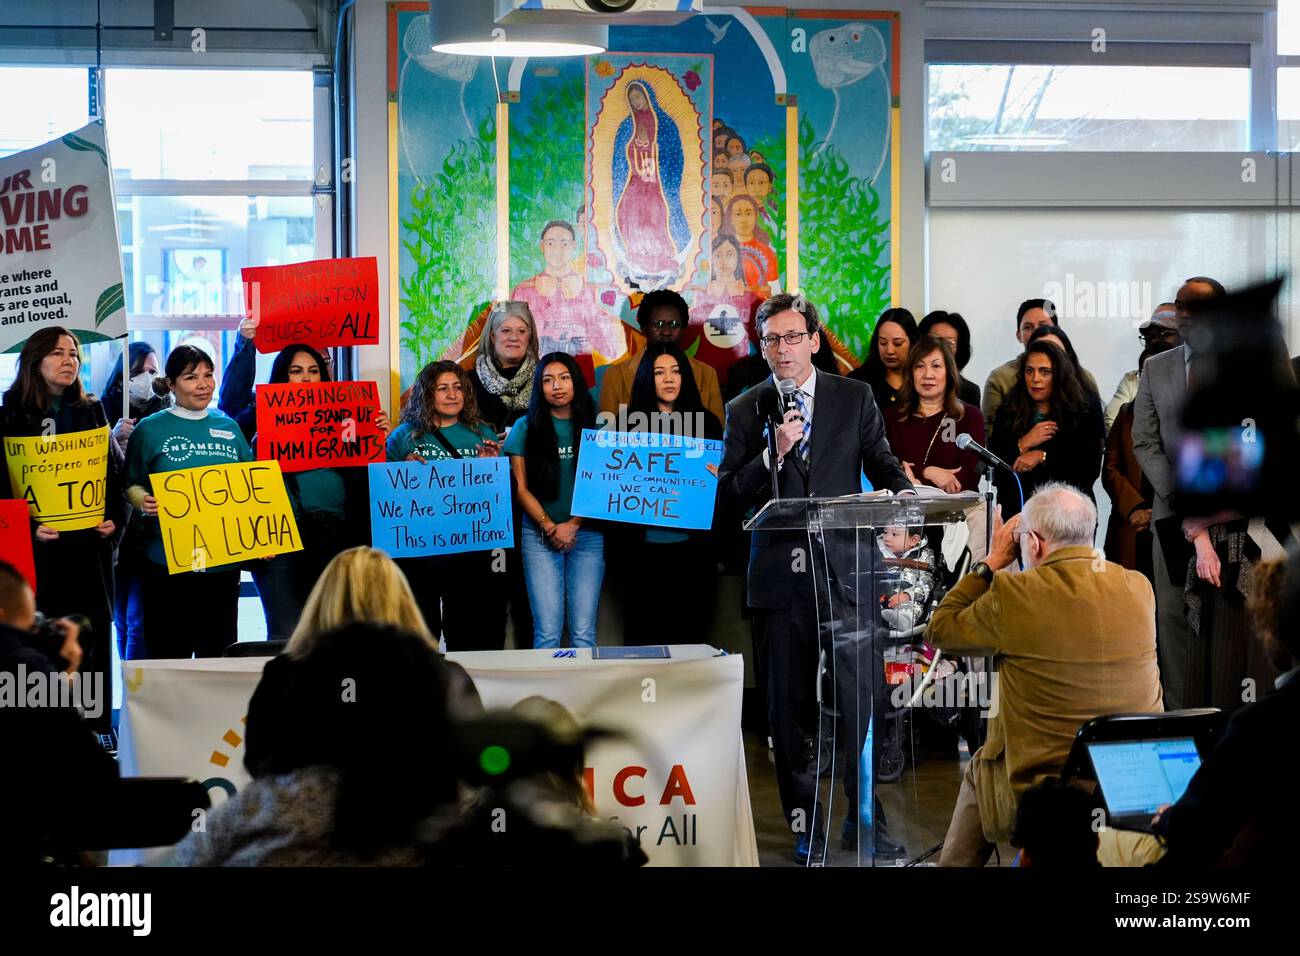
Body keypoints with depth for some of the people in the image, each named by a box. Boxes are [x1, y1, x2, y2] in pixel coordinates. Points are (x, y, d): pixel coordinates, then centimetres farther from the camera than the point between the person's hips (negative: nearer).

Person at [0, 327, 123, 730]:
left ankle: (98, 729, 11)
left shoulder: (92, 412, 12)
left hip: (90, 542, 4)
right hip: (39, 546, -3)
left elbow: (113, 472, 14)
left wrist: (114, 519, -1)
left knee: (94, 636, 5)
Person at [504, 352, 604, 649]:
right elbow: (521, 488, 4)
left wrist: (572, 525, -9)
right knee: (547, 632, -6)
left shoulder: (594, 427, 6)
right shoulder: (526, 428, 5)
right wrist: (550, 527, -7)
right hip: (540, 535, 0)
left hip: (586, 533, 0)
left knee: (583, 633, -4)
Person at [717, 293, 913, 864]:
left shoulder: (854, 399, 8)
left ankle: (863, 816, 11)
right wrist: (773, 454, -13)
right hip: (779, 576, 1)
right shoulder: (744, 411, 7)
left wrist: (901, 496, -10)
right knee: (787, 706, 6)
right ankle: (803, 822, 16)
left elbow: (882, 465, 11)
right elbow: (729, 499, 1)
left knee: (859, 698, -3)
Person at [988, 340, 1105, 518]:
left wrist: (1043, 456, -7)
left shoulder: (1084, 412, 7)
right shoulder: (1008, 412, 12)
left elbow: (1091, 469, -4)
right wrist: (1023, 445, -7)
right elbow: (993, 470, 6)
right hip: (1017, 509, 1)